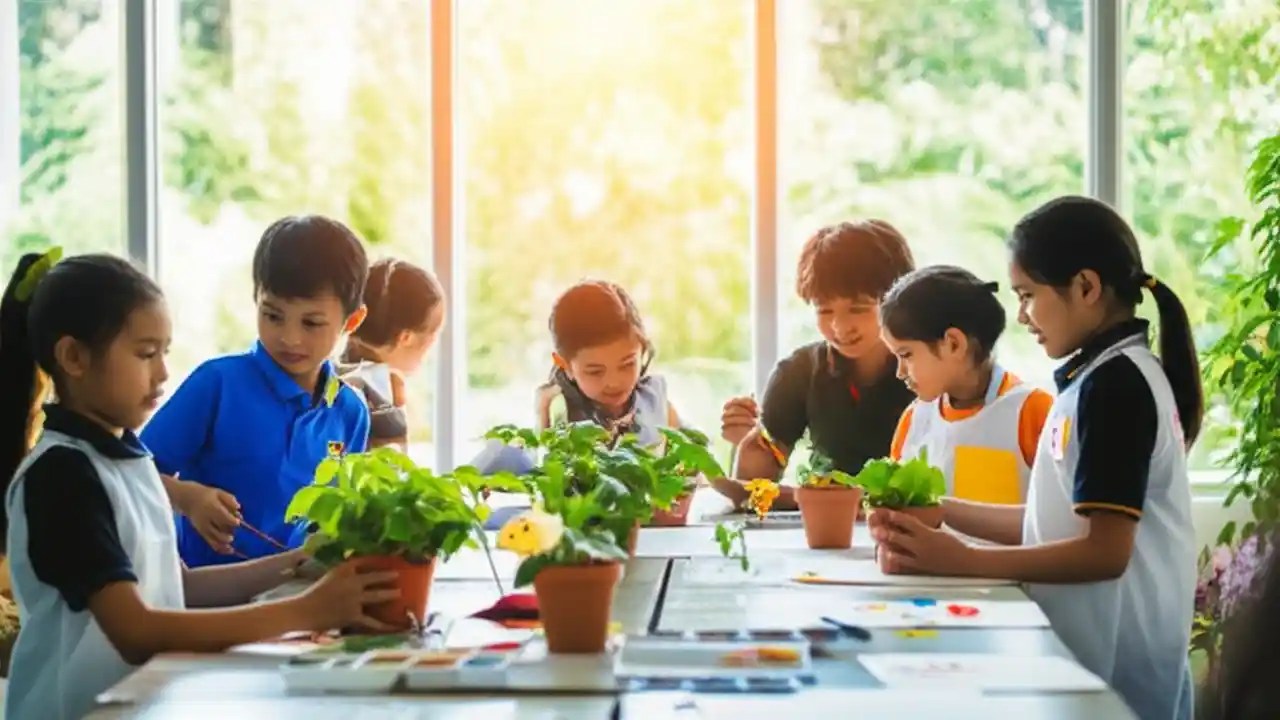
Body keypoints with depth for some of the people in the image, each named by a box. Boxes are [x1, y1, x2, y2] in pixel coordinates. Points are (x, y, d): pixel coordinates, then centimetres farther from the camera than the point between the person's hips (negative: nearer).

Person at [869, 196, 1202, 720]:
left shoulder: (1116, 383, -17)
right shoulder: (1102, 378, 12)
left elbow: (1105, 550, -22)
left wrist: (961, 561, -22)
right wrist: (941, 512, 9)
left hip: (1115, 664, -9)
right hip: (1086, 648, 9)